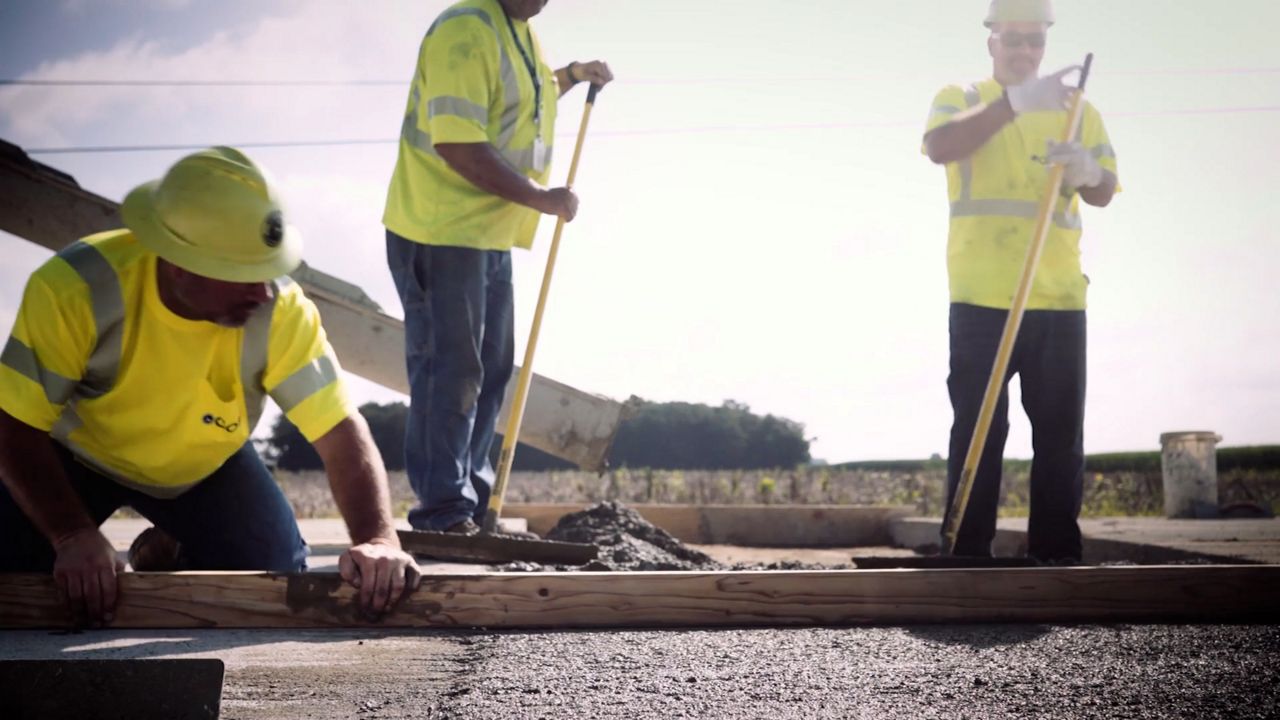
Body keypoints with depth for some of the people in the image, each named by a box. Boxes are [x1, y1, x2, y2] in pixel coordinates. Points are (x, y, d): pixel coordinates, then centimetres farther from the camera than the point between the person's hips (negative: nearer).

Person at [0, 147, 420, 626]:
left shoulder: (281, 311, -31)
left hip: (204, 465, 2)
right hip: (78, 455, -2)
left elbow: (341, 433, -32)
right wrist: (73, 536, -42)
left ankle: (172, 558, 20)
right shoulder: (76, 287, -37)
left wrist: (378, 540, -50)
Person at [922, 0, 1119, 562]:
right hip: (981, 299, -3)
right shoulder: (960, 98, 8)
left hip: (1058, 298, 3)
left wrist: (1087, 172, -20)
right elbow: (939, 147, -15)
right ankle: (967, 561, -2)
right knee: (979, 433, -4)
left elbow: (1104, 193, 6)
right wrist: (1015, 101, -28)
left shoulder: (1076, 109, 16)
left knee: (1060, 436, 2)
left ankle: (1058, 558, 6)